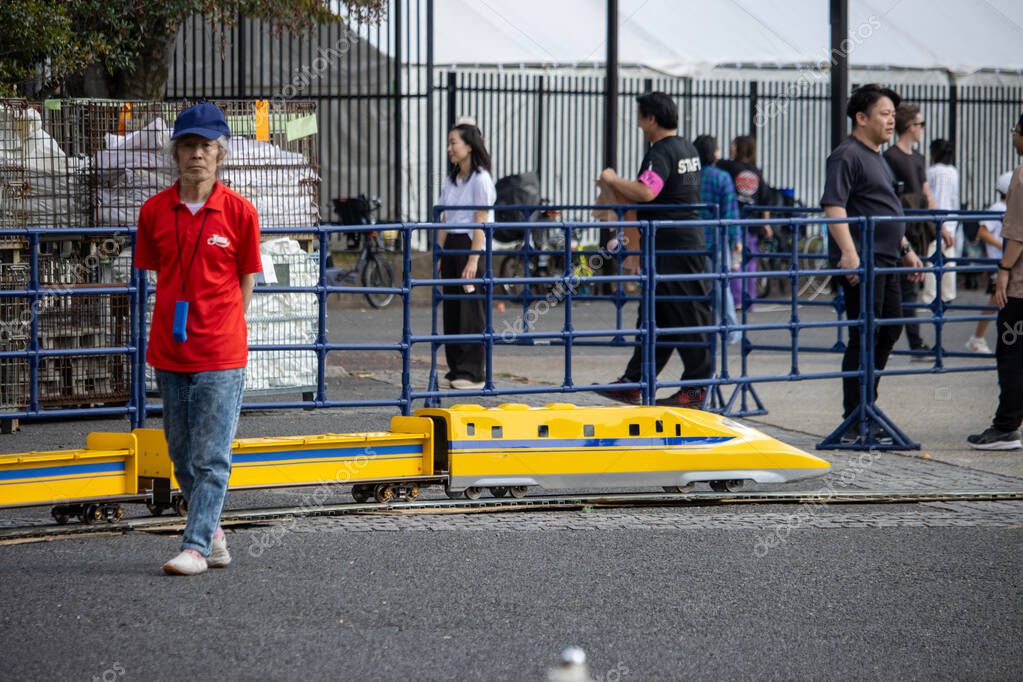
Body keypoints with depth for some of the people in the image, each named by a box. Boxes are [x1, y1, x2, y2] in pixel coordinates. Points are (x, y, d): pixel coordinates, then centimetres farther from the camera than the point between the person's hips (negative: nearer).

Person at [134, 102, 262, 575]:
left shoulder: (239, 212, -4)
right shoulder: (155, 211, 3)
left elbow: (246, 279, 4)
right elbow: (158, 273, 12)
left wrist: (222, 329, 1)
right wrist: (182, 322, 4)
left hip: (221, 356, -4)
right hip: (169, 350, 4)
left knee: (211, 456, -6)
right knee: (182, 454, 10)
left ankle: (196, 546, -4)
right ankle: (213, 534, 24)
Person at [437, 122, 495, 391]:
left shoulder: (480, 179, -11)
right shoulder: (451, 179, 14)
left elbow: (480, 224, -15)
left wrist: (473, 260, -19)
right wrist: (439, 255, 12)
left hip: (472, 245, -8)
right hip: (451, 244, 8)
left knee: (470, 309, -6)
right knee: (451, 308, 7)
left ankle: (472, 373, -2)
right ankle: (455, 370, 13)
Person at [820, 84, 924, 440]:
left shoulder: (877, 157, 20)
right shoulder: (847, 156, -11)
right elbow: (833, 207, -20)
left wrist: (906, 249, 26)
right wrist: (849, 253, -30)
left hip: (886, 262, 10)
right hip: (860, 263, -10)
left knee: (889, 332, 15)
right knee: (864, 338, -7)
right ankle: (855, 422, -2)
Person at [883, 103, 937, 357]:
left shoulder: (917, 157, 17)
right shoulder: (890, 157, -11)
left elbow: (927, 196, 22)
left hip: (918, 230, 9)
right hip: (901, 231, -9)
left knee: (909, 287, 10)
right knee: (909, 288, -8)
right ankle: (916, 344, -7)